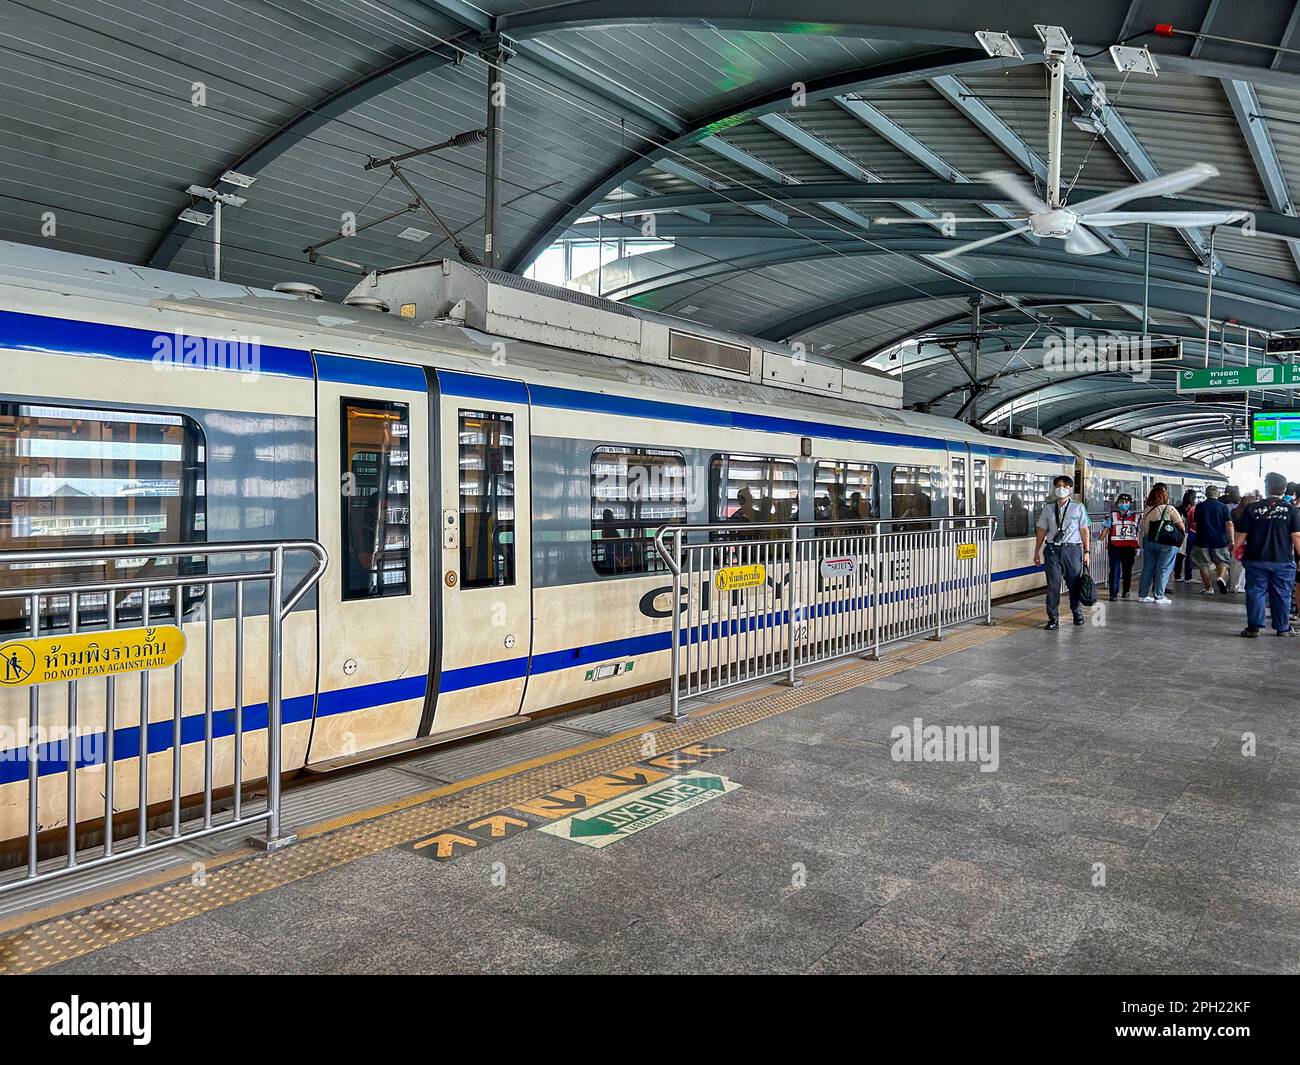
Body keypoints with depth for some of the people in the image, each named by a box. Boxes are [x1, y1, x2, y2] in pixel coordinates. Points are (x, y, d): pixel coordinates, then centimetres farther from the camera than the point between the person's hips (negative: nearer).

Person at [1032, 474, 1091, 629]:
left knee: (1074, 583, 9)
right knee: (1053, 584, -2)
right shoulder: (1048, 508, 5)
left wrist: (1087, 551, 1)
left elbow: (1084, 531, 4)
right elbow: (1042, 531, 8)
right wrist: (1037, 552, 8)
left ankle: (1077, 614, 30)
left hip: (1073, 549, 0)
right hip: (1053, 549, 0)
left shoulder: (1078, 508, 3)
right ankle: (1053, 618, 5)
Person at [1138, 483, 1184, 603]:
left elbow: (1142, 527, 4)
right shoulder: (1169, 509, -10)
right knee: (1163, 570, 3)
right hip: (1166, 543, -5)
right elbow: (1181, 526, -11)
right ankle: (1159, 596, 5)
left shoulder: (1147, 510, 3)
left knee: (1147, 569, 12)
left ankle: (1142, 595, 17)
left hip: (1148, 542, 5)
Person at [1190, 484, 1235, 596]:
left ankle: (1208, 588, 11)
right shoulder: (1223, 506, -3)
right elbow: (1229, 524, -9)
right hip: (1220, 540, 0)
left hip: (1202, 540, 0)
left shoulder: (1199, 506, 0)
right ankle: (1220, 577, -12)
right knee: (1222, 561, 16)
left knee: (1203, 564, 10)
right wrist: (1231, 540, -6)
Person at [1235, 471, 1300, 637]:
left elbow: (1242, 535, -3)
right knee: (1282, 595, 10)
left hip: (1256, 560, 0)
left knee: (1255, 593, 5)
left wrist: (1238, 549, 11)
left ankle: (1254, 627, 4)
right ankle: (1283, 628, 17)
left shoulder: (1252, 509, -4)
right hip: (1283, 561, 0)